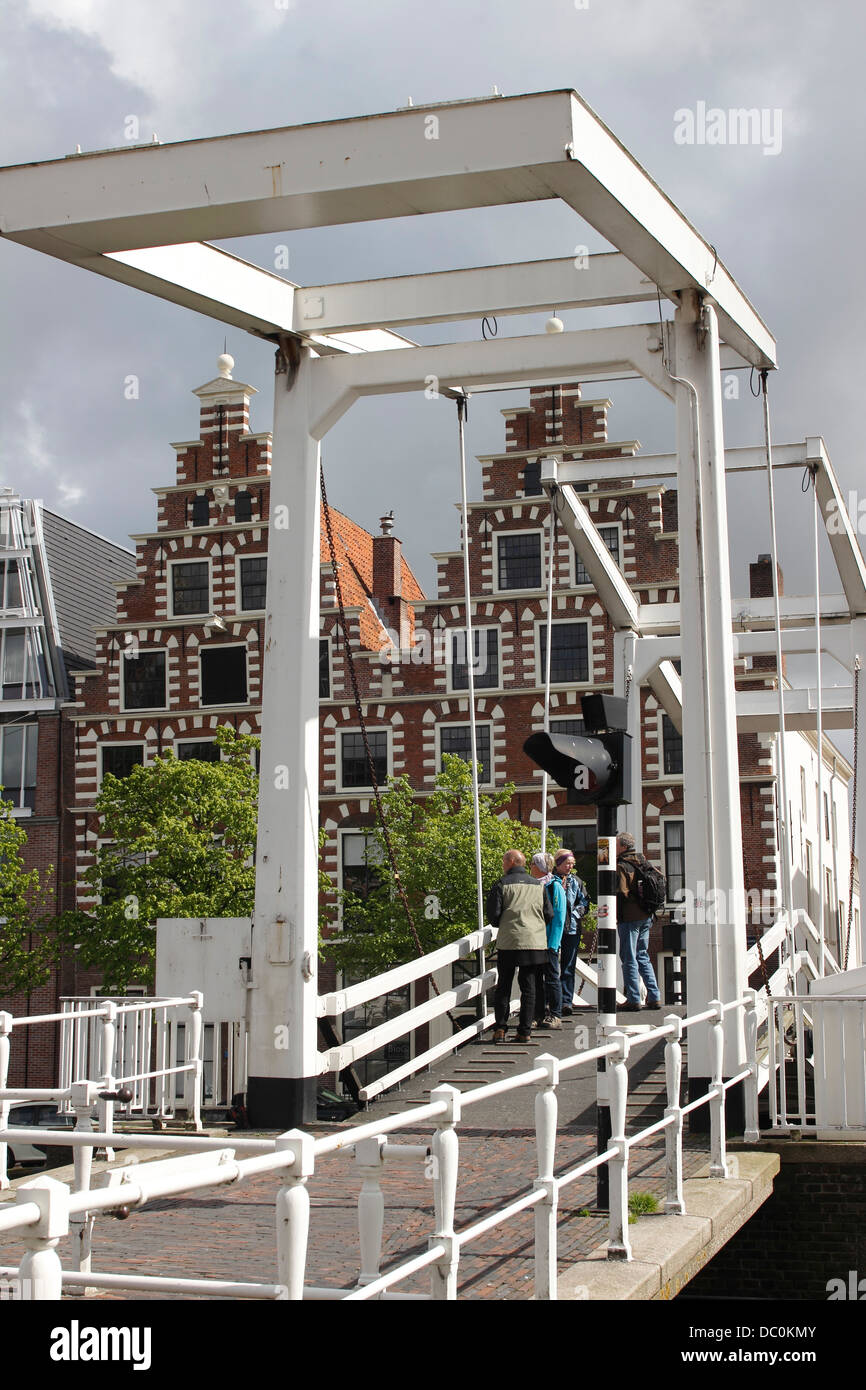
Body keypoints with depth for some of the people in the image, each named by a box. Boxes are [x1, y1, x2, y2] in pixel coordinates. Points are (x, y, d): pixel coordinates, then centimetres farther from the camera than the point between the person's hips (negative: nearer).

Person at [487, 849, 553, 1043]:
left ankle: (500, 1029, 2)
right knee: (528, 987, 7)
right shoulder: (538, 885, 9)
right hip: (534, 943, 3)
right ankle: (525, 1032, 5)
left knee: (503, 986, 7)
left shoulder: (501, 885, -3)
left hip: (508, 942, -3)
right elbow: (549, 915, 9)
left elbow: (493, 916, -6)